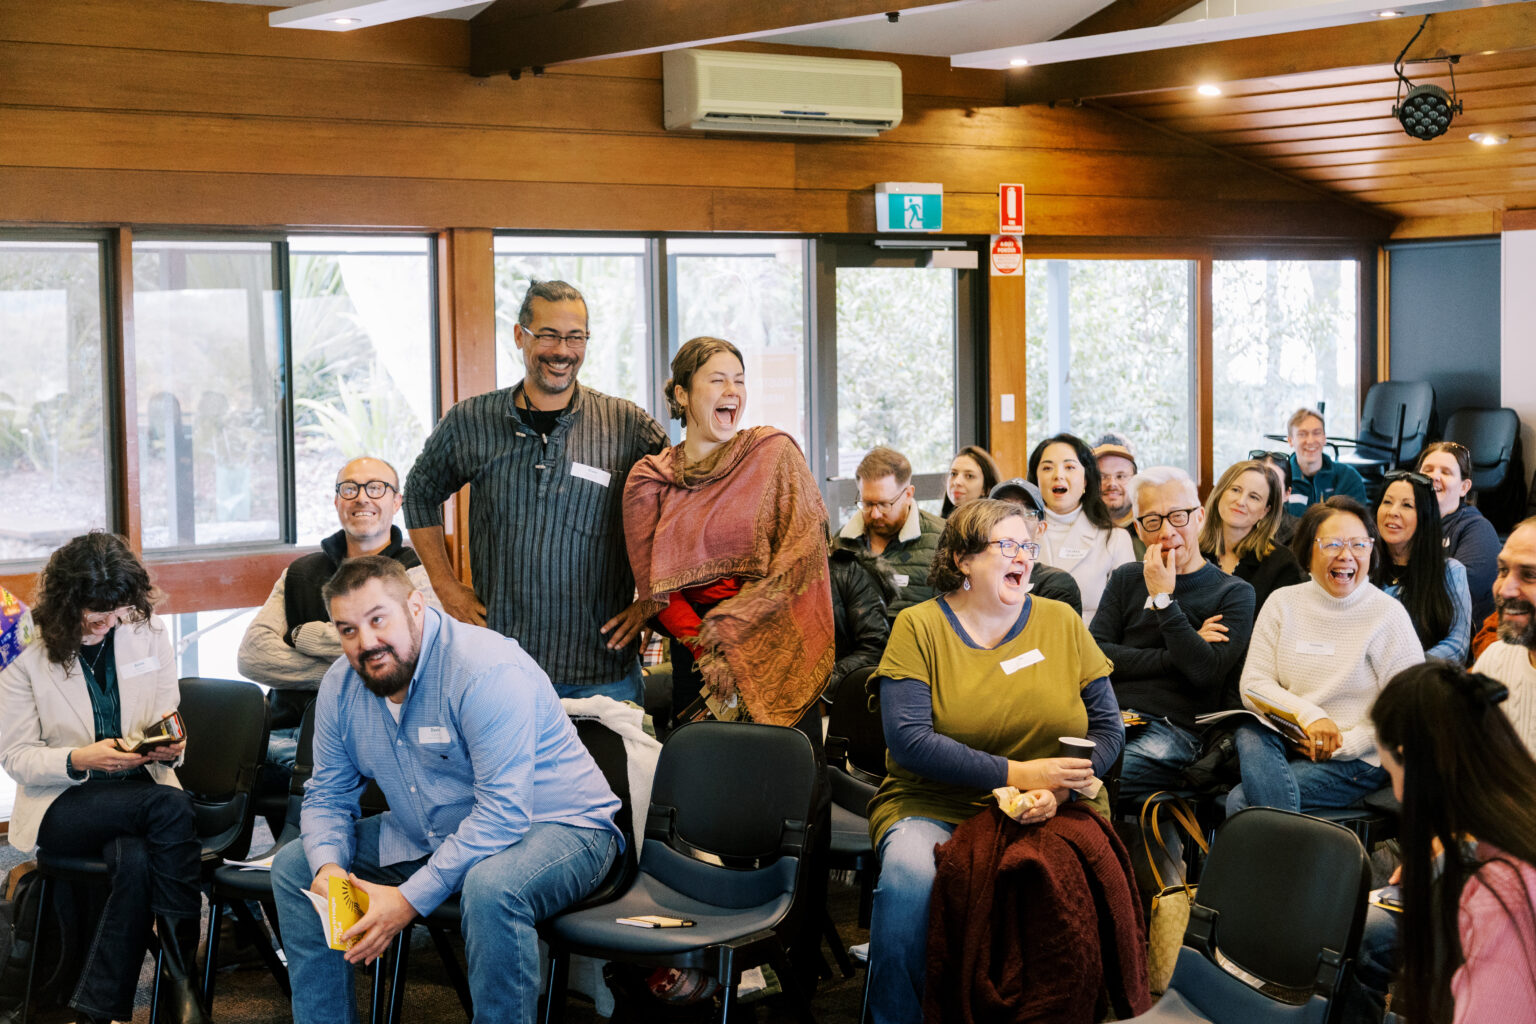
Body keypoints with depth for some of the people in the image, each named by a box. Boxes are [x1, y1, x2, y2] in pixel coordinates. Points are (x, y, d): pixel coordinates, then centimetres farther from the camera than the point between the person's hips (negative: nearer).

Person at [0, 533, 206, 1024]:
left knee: (136, 859, -34)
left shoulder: (149, 631, 4)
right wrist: (79, 760, -23)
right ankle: (181, 978, -26)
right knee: (173, 806, -32)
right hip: (61, 806, -3)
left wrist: (170, 747, -15)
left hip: (139, 790, 3)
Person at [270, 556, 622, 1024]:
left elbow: (503, 814, -32)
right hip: (429, 838, 8)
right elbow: (327, 795, 7)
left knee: (491, 888, -40)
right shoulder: (341, 686, -3)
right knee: (294, 866, 3)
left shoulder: (487, 671, -27)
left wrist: (411, 898, -34)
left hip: (552, 827, -8)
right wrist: (328, 867, -16)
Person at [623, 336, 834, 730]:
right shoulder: (648, 480, 6)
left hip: (778, 650, -1)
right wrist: (706, 653, -13)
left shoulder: (775, 452, 2)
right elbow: (654, 582, 2)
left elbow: (802, 549, -6)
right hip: (693, 654, 1)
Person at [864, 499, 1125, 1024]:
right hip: (935, 806, -2)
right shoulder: (919, 627, 0)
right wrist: (1016, 774, -18)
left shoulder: (1061, 621, 10)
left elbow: (1107, 726, 9)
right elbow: (908, 739, -11)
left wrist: (1056, 790, -11)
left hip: (1055, 810, 2)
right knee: (911, 873, -33)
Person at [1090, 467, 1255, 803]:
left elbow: (1208, 671, -8)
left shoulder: (1234, 593, 8)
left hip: (1174, 729, -4)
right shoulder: (1126, 580, 20)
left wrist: (1162, 598, -7)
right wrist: (1175, 658, -4)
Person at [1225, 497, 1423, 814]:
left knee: (1240, 801, -26)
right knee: (1249, 734, -32)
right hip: (1285, 743, 5)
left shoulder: (1388, 615, -2)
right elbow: (1253, 684, 1)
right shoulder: (1282, 604, 9)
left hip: (1356, 761, -4)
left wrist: (1342, 746, -16)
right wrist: (1309, 715, -17)